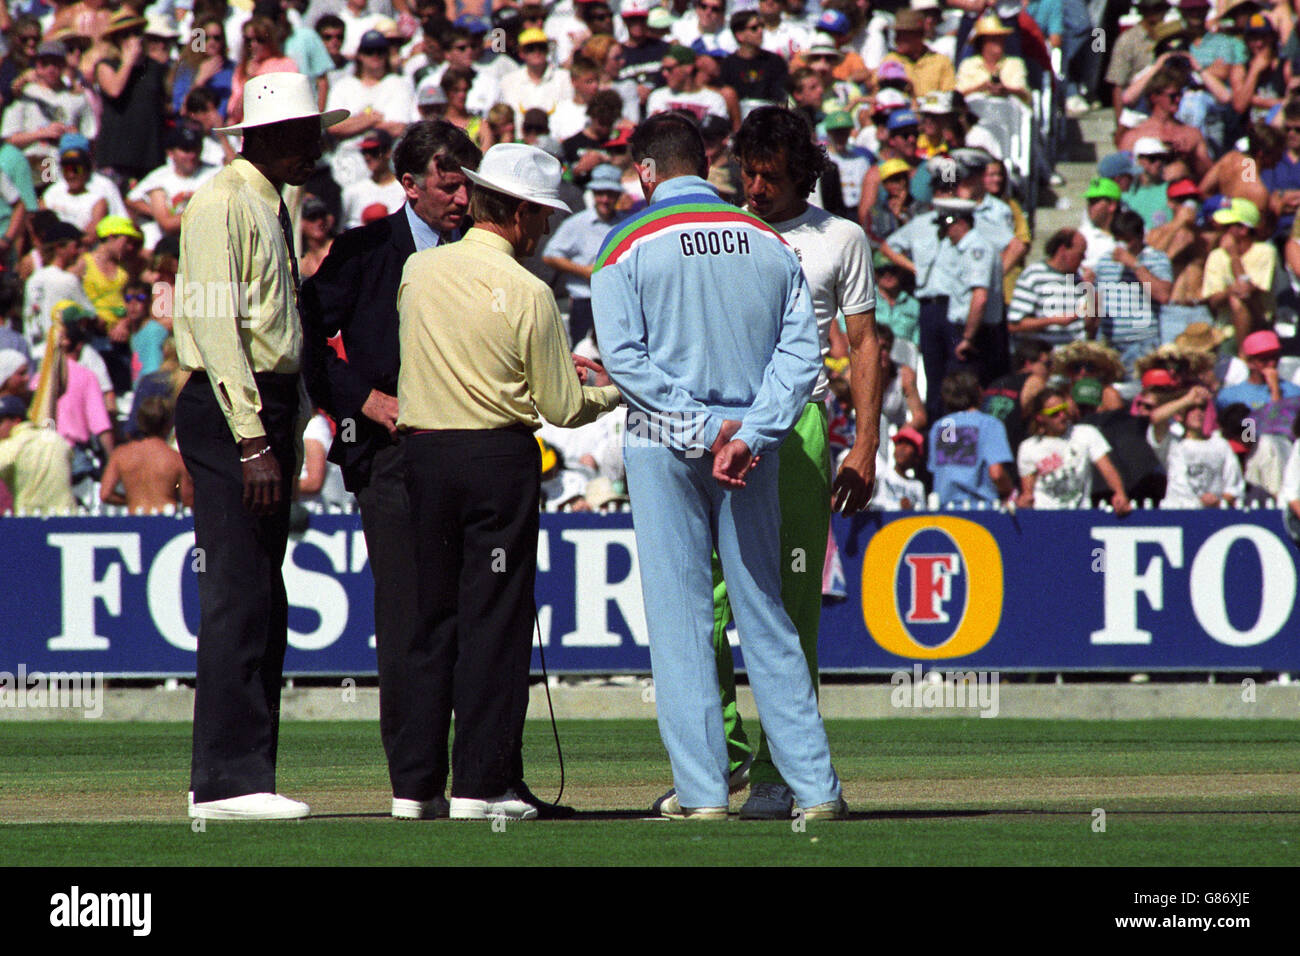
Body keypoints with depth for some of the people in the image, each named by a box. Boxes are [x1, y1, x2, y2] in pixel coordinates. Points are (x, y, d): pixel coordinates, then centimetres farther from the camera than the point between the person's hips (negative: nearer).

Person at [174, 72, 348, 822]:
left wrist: (289, 434, 12)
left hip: (273, 409, 10)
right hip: (230, 412, -10)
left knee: (263, 607, 9)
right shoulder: (223, 203, -10)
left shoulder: (275, 206, 18)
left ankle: (242, 778, 12)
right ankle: (228, 781, -12)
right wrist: (252, 439, -22)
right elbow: (218, 324, -16)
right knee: (239, 599, -12)